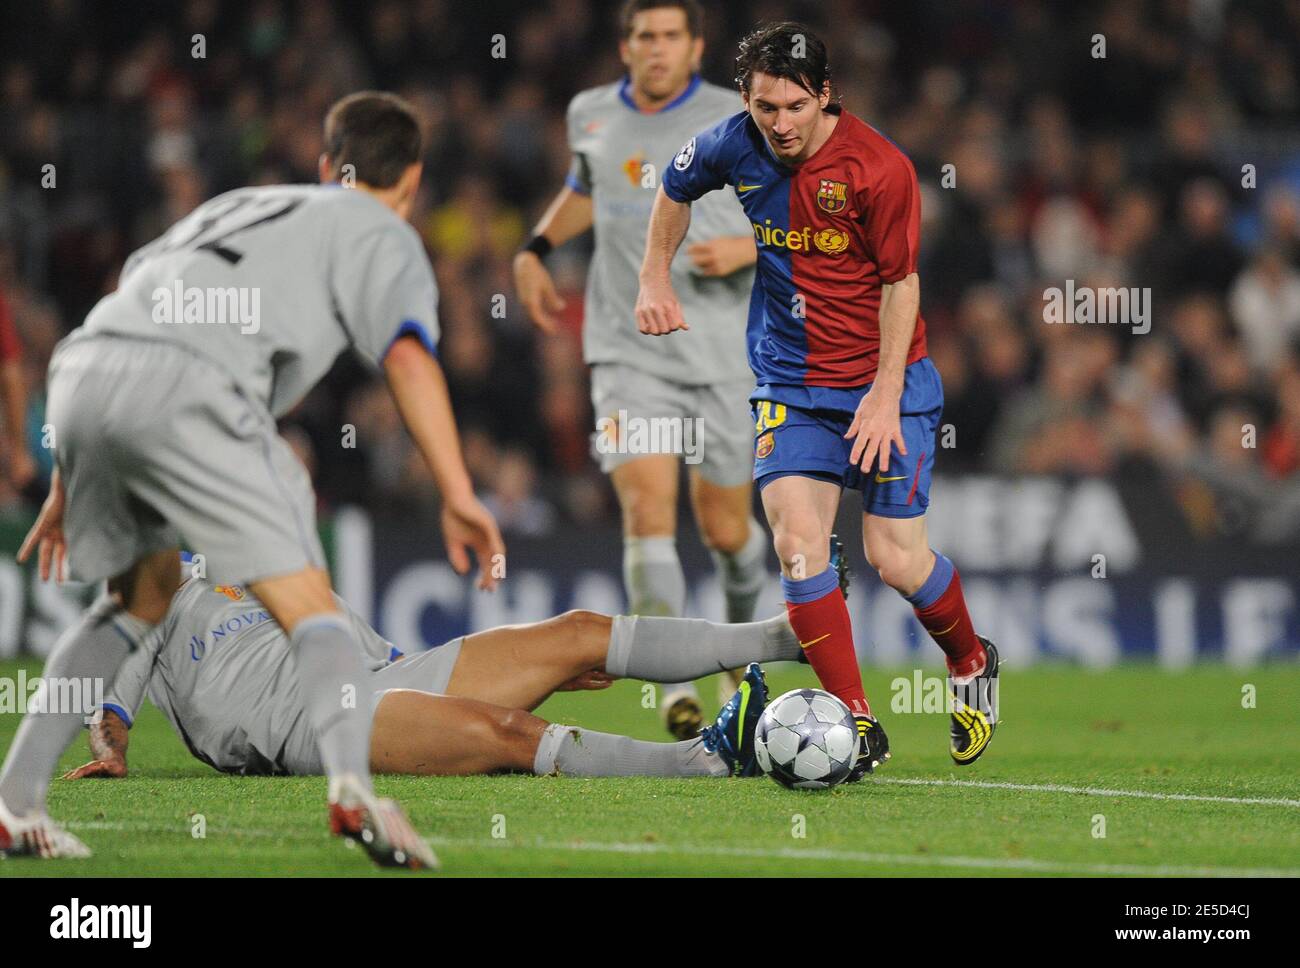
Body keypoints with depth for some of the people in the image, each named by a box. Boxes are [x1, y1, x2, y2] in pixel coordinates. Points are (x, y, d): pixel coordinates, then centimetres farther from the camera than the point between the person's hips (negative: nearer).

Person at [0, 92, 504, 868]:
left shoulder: (236, 207, 39)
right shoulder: (382, 235, 19)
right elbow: (408, 355, 0)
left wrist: (69, 482, 38)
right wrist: (458, 497, -7)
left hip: (81, 371, 6)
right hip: (184, 387, -6)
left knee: (142, 597, 27)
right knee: (308, 605, -6)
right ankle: (352, 784, -32)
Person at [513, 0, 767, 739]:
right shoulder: (592, 116, 8)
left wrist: (747, 248, -18)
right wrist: (536, 249, 19)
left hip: (721, 358, -1)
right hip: (629, 353, 1)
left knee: (725, 529, 5)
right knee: (649, 508, -18)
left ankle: (744, 622, 41)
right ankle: (677, 690, -17)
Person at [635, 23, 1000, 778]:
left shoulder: (879, 167, -18)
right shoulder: (733, 148, -5)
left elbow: (901, 283, -12)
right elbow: (676, 190, 19)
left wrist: (885, 399, -16)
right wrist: (656, 279, 13)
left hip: (885, 381, -4)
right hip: (791, 383, 4)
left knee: (896, 559, -4)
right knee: (796, 542, -13)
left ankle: (972, 664, 28)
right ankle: (858, 723, -7)